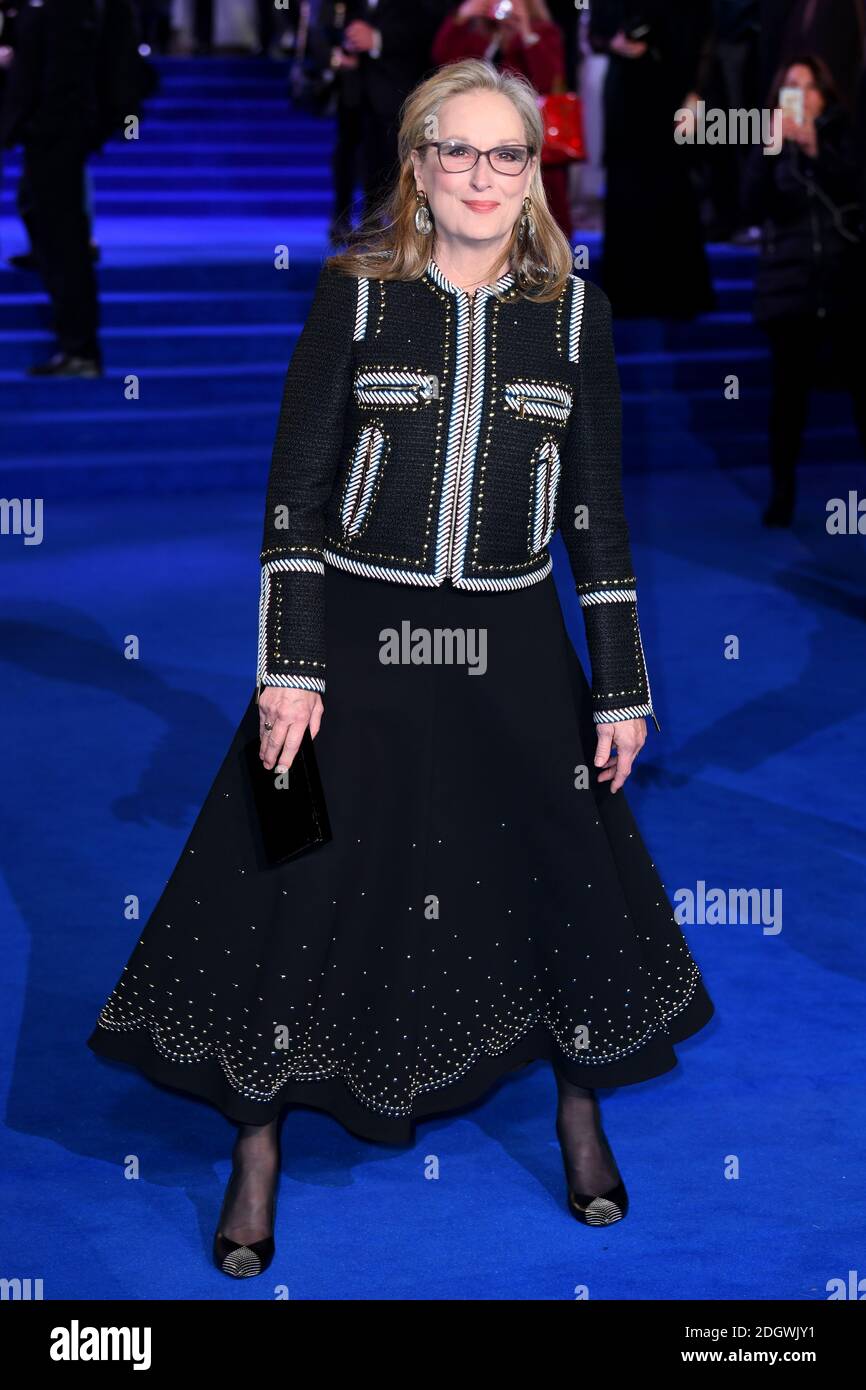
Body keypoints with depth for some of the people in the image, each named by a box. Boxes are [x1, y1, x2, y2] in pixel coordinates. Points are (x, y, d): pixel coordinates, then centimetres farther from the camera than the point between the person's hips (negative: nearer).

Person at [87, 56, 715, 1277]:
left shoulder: (572, 306, 2)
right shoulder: (355, 288, -3)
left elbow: (598, 507, 5)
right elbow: (296, 486, -4)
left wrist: (622, 684, 4)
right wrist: (289, 665, -10)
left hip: (511, 650, 2)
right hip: (359, 637, -1)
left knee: (562, 873, 8)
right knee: (306, 887, 3)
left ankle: (580, 1110, 34)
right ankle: (259, 1151, 21)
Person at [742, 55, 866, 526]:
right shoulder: (769, 142, 8)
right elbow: (754, 202, -7)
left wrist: (814, 147, -21)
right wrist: (772, 149, -22)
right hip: (788, 286, 0)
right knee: (788, 392, -1)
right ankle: (781, 494, 4)